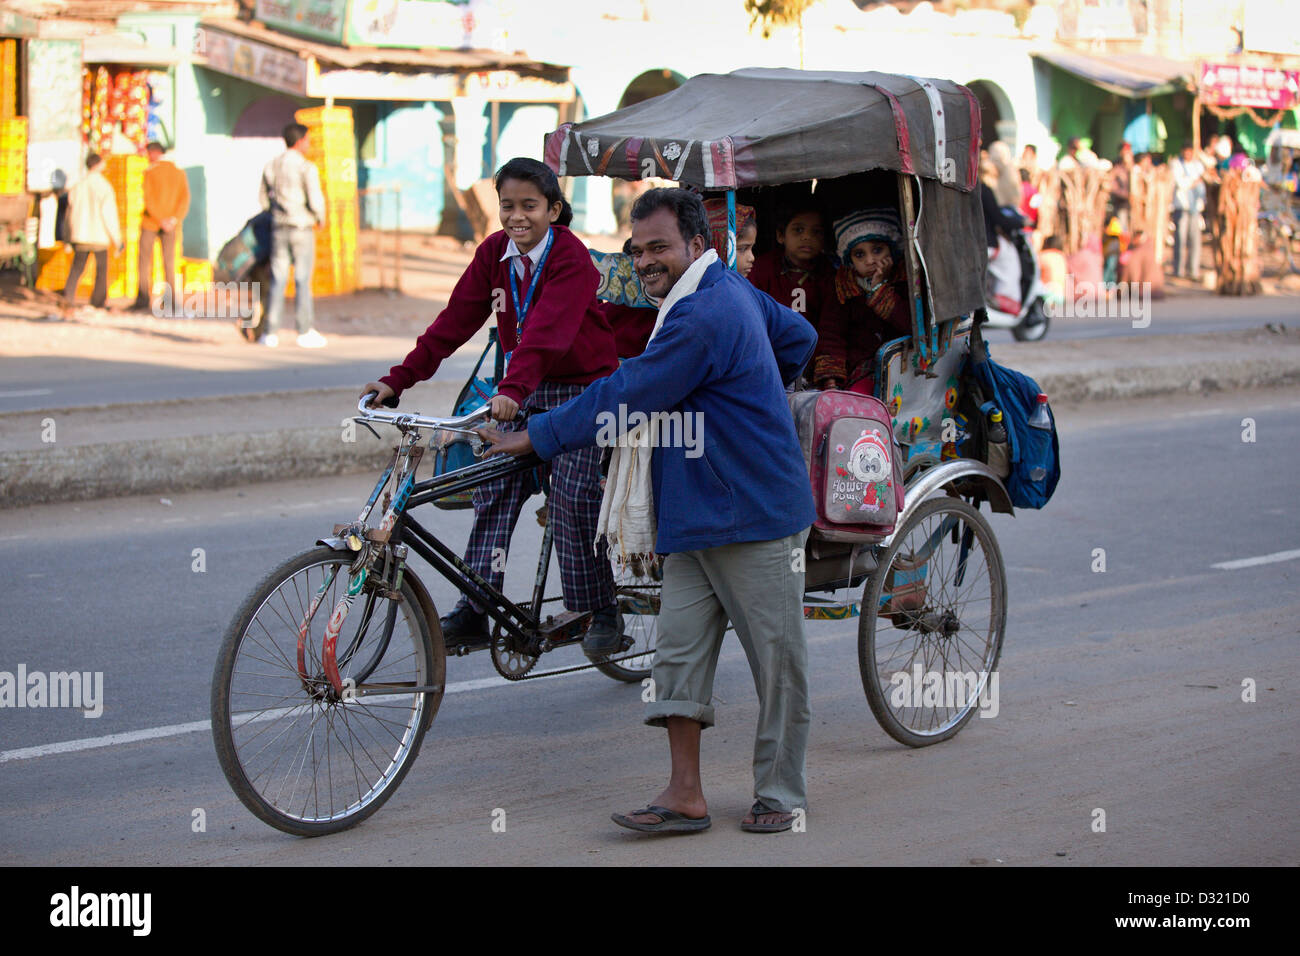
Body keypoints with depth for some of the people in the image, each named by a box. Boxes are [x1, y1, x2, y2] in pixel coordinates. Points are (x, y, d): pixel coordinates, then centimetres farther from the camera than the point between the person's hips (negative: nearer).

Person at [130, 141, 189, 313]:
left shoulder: (150, 172, -9)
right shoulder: (179, 173, 5)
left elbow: (149, 200, -18)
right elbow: (185, 199, -3)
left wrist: (161, 221, -17)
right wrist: (174, 220, -10)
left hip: (151, 222, -4)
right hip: (171, 224, 4)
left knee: (145, 260, 4)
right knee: (169, 260, 8)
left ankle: (143, 299, -2)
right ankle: (170, 299, 2)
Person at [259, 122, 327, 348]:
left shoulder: (271, 166, 6)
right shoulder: (306, 168, -12)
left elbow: (263, 199, 13)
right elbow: (315, 200, -16)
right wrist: (320, 218, 3)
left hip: (279, 228, 5)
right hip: (302, 229, -5)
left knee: (278, 280, 8)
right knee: (303, 281, 0)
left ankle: (272, 332, 7)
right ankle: (305, 332, 3)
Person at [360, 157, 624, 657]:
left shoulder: (571, 259, -20)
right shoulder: (494, 253, -1)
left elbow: (546, 332, -34)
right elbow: (455, 321, -2)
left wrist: (513, 391, -49)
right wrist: (397, 380, -10)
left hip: (580, 389, -6)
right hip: (523, 390, 6)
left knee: (573, 498, -14)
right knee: (494, 488, -5)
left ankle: (602, 612, 0)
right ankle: (474, 610, -4)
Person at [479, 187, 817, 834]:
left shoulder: (702, 318, -20)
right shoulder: (733, 290, 12)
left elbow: (626, 398, -21)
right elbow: (799, 338, 27)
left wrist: (535, 437, -14)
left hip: (752, 516, -10)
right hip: (694, 515, 10)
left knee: (777, 660, 3)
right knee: (680, 652, 4)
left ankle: (779, 793, 13)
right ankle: (685, 794, 5)